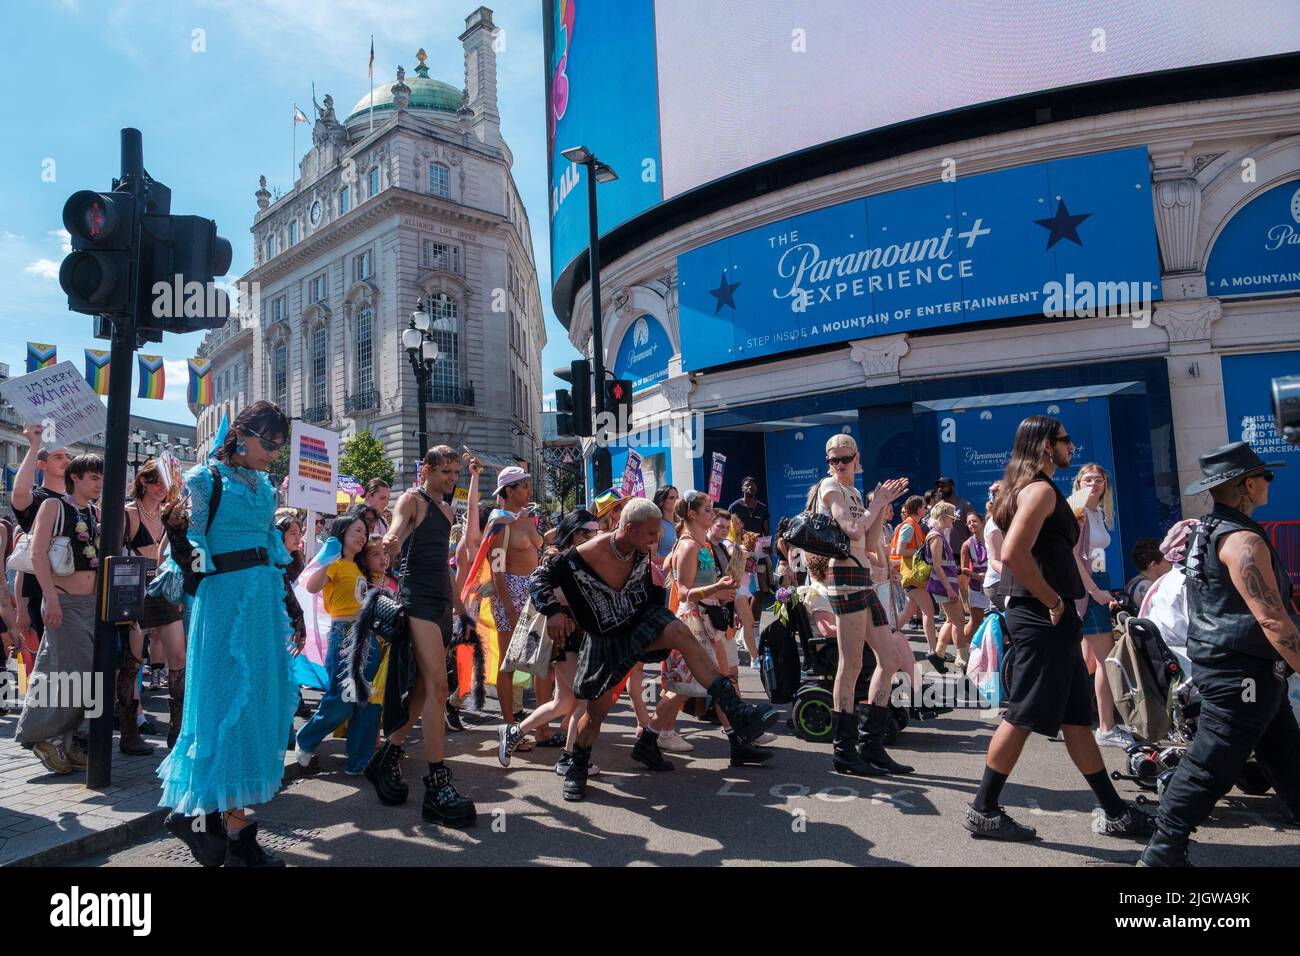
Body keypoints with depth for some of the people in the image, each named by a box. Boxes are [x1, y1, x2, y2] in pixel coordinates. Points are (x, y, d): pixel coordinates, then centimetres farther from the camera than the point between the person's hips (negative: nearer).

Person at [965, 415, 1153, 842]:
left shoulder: (1029, 488, 17)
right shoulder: (1041, 489, -14)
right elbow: (1014, 553, -27)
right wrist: (1053, 601, -18)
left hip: (1045, 619, 10)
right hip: (1043, 620, -10)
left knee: (1076, 717, 15)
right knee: (1022, 716, -4)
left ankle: (1113, 812, 26)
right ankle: (983, 811, 5)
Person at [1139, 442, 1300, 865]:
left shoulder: (1209, 531, 13)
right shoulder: (1242, 540, -18)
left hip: (1228, 667, 10)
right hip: (1241, 673, -10)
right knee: (1210, 766, -4)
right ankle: (1162, 854, 3)